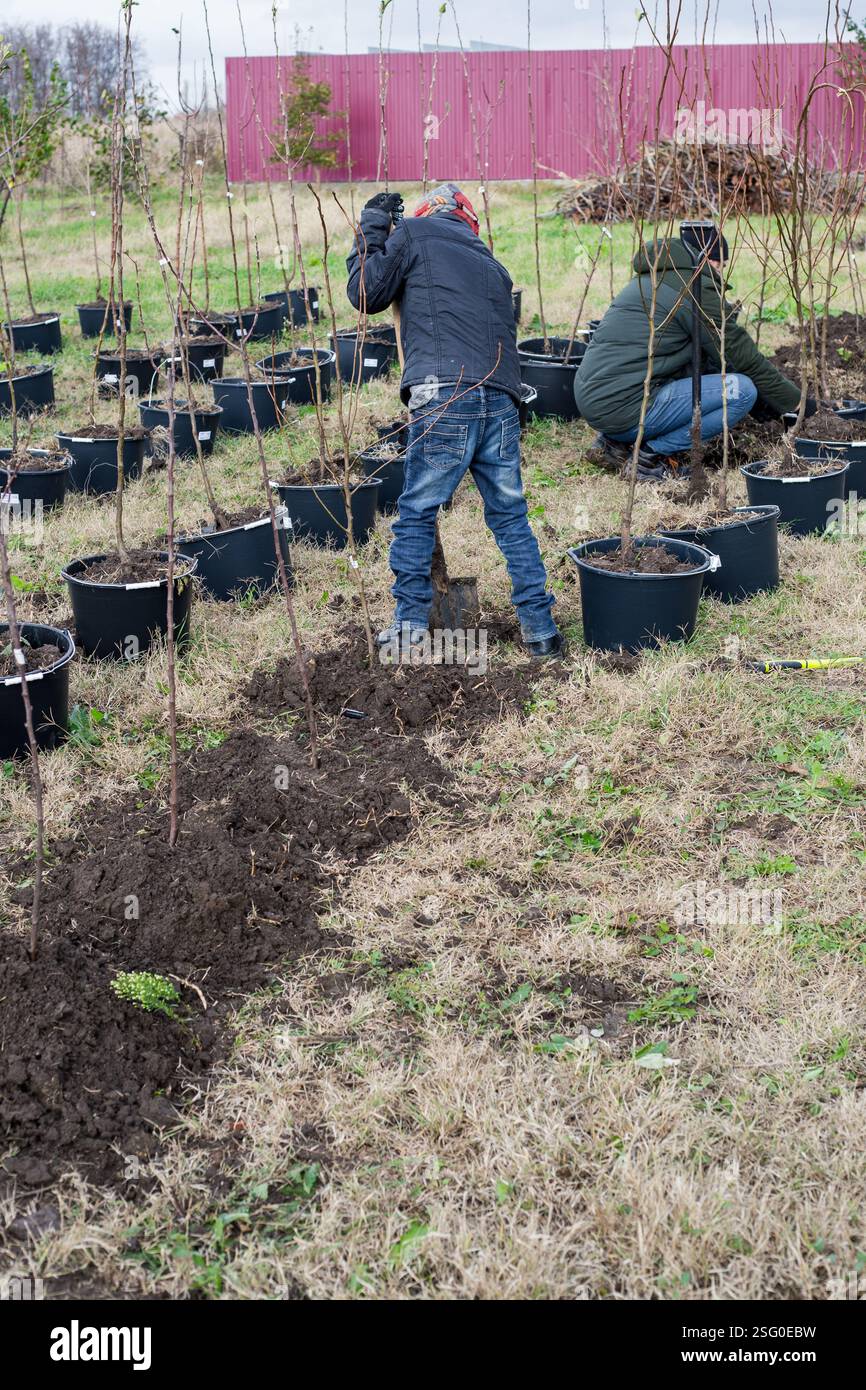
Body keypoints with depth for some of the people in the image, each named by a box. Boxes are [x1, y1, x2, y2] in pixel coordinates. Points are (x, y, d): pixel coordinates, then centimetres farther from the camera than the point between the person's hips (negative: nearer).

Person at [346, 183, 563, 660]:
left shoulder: (415, 233, 13)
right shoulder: (491, 263, 30)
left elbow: (366, 293, 14)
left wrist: (371, 232, 25)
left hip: (445, 397, -5)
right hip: (502, 401, 5)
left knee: (416, 514, 7)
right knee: (510, 518, 14)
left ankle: (410, 626, 6)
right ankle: (540, 629, 13)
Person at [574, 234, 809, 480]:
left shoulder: (650, 278, 22)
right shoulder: (697, 290, -6)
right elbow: (745, 358, -2)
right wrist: (798, 401, 9)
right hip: (625, 409, -9)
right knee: (741, 390, -7)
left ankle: (617, 441, 14)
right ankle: (654, 453, -6)